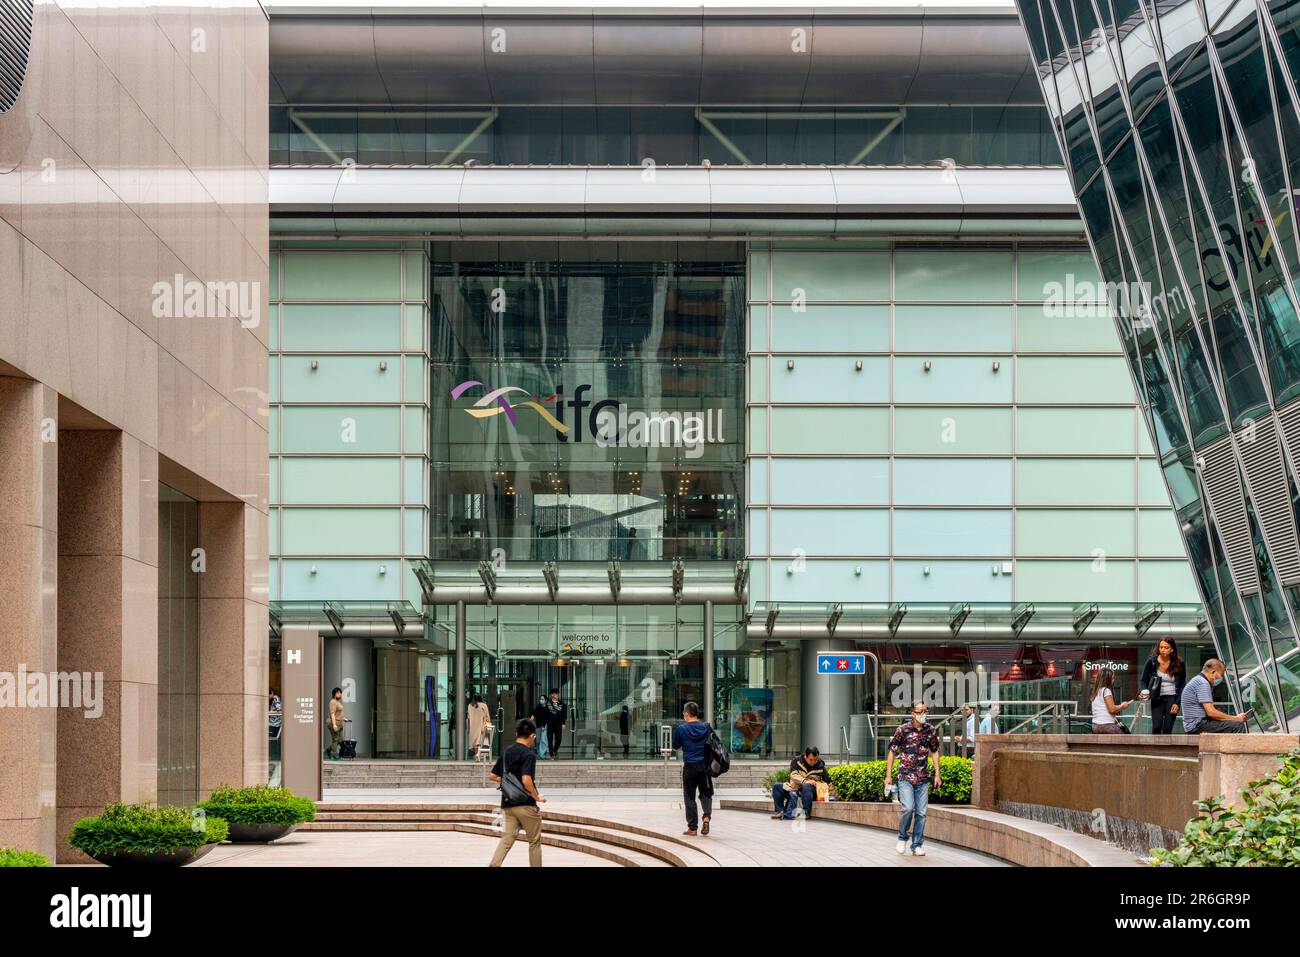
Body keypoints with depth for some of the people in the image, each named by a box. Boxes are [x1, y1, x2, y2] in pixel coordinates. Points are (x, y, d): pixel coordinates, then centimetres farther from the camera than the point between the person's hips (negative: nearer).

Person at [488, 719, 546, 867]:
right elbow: (526, 780, -24)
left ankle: (494, 865, -14)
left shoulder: (506, 752, 11)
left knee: (507, 839, 2)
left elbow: (492, 775, 15)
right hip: (526, 805, -6)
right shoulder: (529, 754, -13)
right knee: (534, 841, 8)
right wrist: (537, 797, -11)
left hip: (508, 804, 6)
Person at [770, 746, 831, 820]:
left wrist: (817, 783, -18)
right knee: (776, 787, -11)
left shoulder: (821, 767, -2)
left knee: (806, 787, -37)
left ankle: (806, 812, -36)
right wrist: (804, 781, -27)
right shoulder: (797, 761, 0)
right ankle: (781, 812, -14)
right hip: (794, 789, 3)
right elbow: (793, 775, -11)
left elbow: (827, 782, 3)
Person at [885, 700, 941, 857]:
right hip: (905, 777, -3)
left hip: (923, 779, 3)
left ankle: (917, 846, 11)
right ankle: (902, 838, 6)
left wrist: (937, 774, 10)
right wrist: (888, 775, -2)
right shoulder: (903, 730, -6)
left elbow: (935, 751, 14)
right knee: (908, 808, -17)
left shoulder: (930, 730, 3)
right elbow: (892, 752, 0)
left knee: (921, 813, 3)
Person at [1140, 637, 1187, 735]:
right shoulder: (1152, 662, -6)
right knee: (1156, 727, -13)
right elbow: (1144, 680, 4)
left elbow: (1182, 685, 3)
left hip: (1172, 698, 0)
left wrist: (1177, 703, -6)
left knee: (1167, 728, -6)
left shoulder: (1179, 664, -5)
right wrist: (1145, 691, -18)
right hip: (1157, 698, 0)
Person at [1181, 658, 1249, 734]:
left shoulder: (1198, 681, 20)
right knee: (1239, 726, -16)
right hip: (1198, 725, -11)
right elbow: (1211, 712, -21)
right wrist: (1236, 718, -13)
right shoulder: (1203, 683, -13)